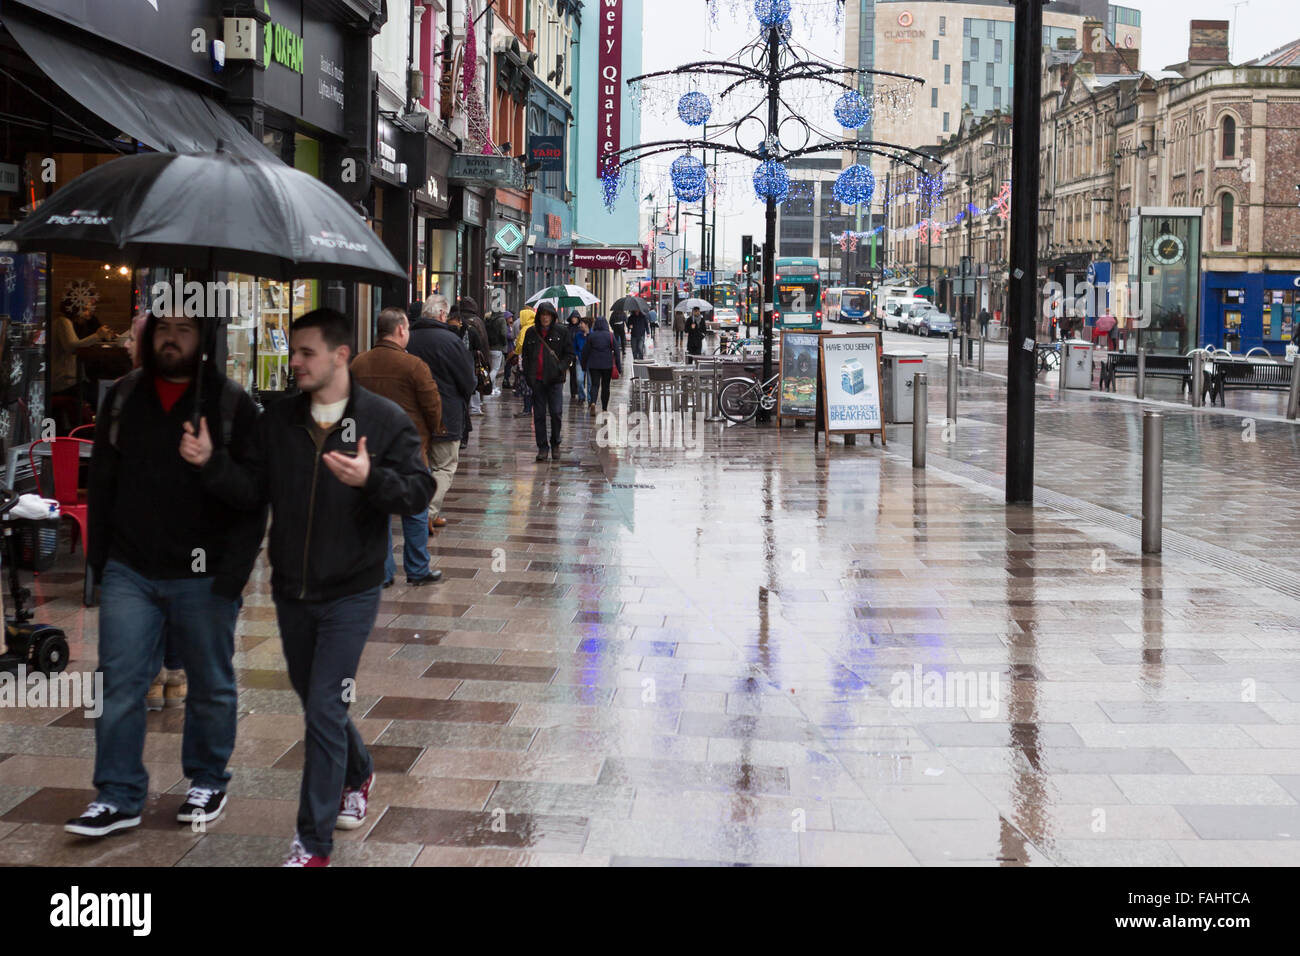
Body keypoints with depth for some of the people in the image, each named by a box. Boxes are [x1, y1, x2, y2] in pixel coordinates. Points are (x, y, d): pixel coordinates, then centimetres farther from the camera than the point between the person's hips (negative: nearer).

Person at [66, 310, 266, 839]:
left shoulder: (232, 404, -5)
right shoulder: (122, 397, 6)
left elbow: (251, 497, -7)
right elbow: (102, 482, 11)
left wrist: (233, 572, -13)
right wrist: (99, 556, 6)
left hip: (203, 577, -2)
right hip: (130, 572, 3)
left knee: (211, 687, 10)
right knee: (120, 684, 1)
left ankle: (208, 781, 27)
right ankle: (119, 797, 9)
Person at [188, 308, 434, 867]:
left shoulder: (385, 420, -8)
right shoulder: (278, 421, 4)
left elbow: (419, 491, -12)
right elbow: (253, 490, 5)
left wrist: (371, 479, -30)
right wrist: (209, 462, -11)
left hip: (350, 594, -5)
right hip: (291, 592, 5)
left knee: (323, 710, -7)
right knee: (312, 699, 19)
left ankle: (313, 843, 2)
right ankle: (357, 774, 48)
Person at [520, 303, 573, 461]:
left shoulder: (561, 332, 1)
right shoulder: (531, 333, 7)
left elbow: (569, 353, 5)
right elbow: (525, 354, 13)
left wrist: (560, 368, -10)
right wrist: (528, 374, 1)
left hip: (555, 379, -2)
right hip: (537, 380, 2)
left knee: (556, 413, -6)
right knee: (539, 415, 4)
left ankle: (555, 444, 14)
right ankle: (542, 447, 11)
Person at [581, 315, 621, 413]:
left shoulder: (591, 336, -1)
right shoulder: (611, 336, -3)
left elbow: (585, 351, 2)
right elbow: (616, 351, -3)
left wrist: (584, 365, 12)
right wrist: (619, 367, 2)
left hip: (593, 365, 0)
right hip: (607, 365, 0)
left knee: (595, 384, 0)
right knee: (605, 386, 11)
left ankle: (593, 402, -26)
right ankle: (604, 408, 17)